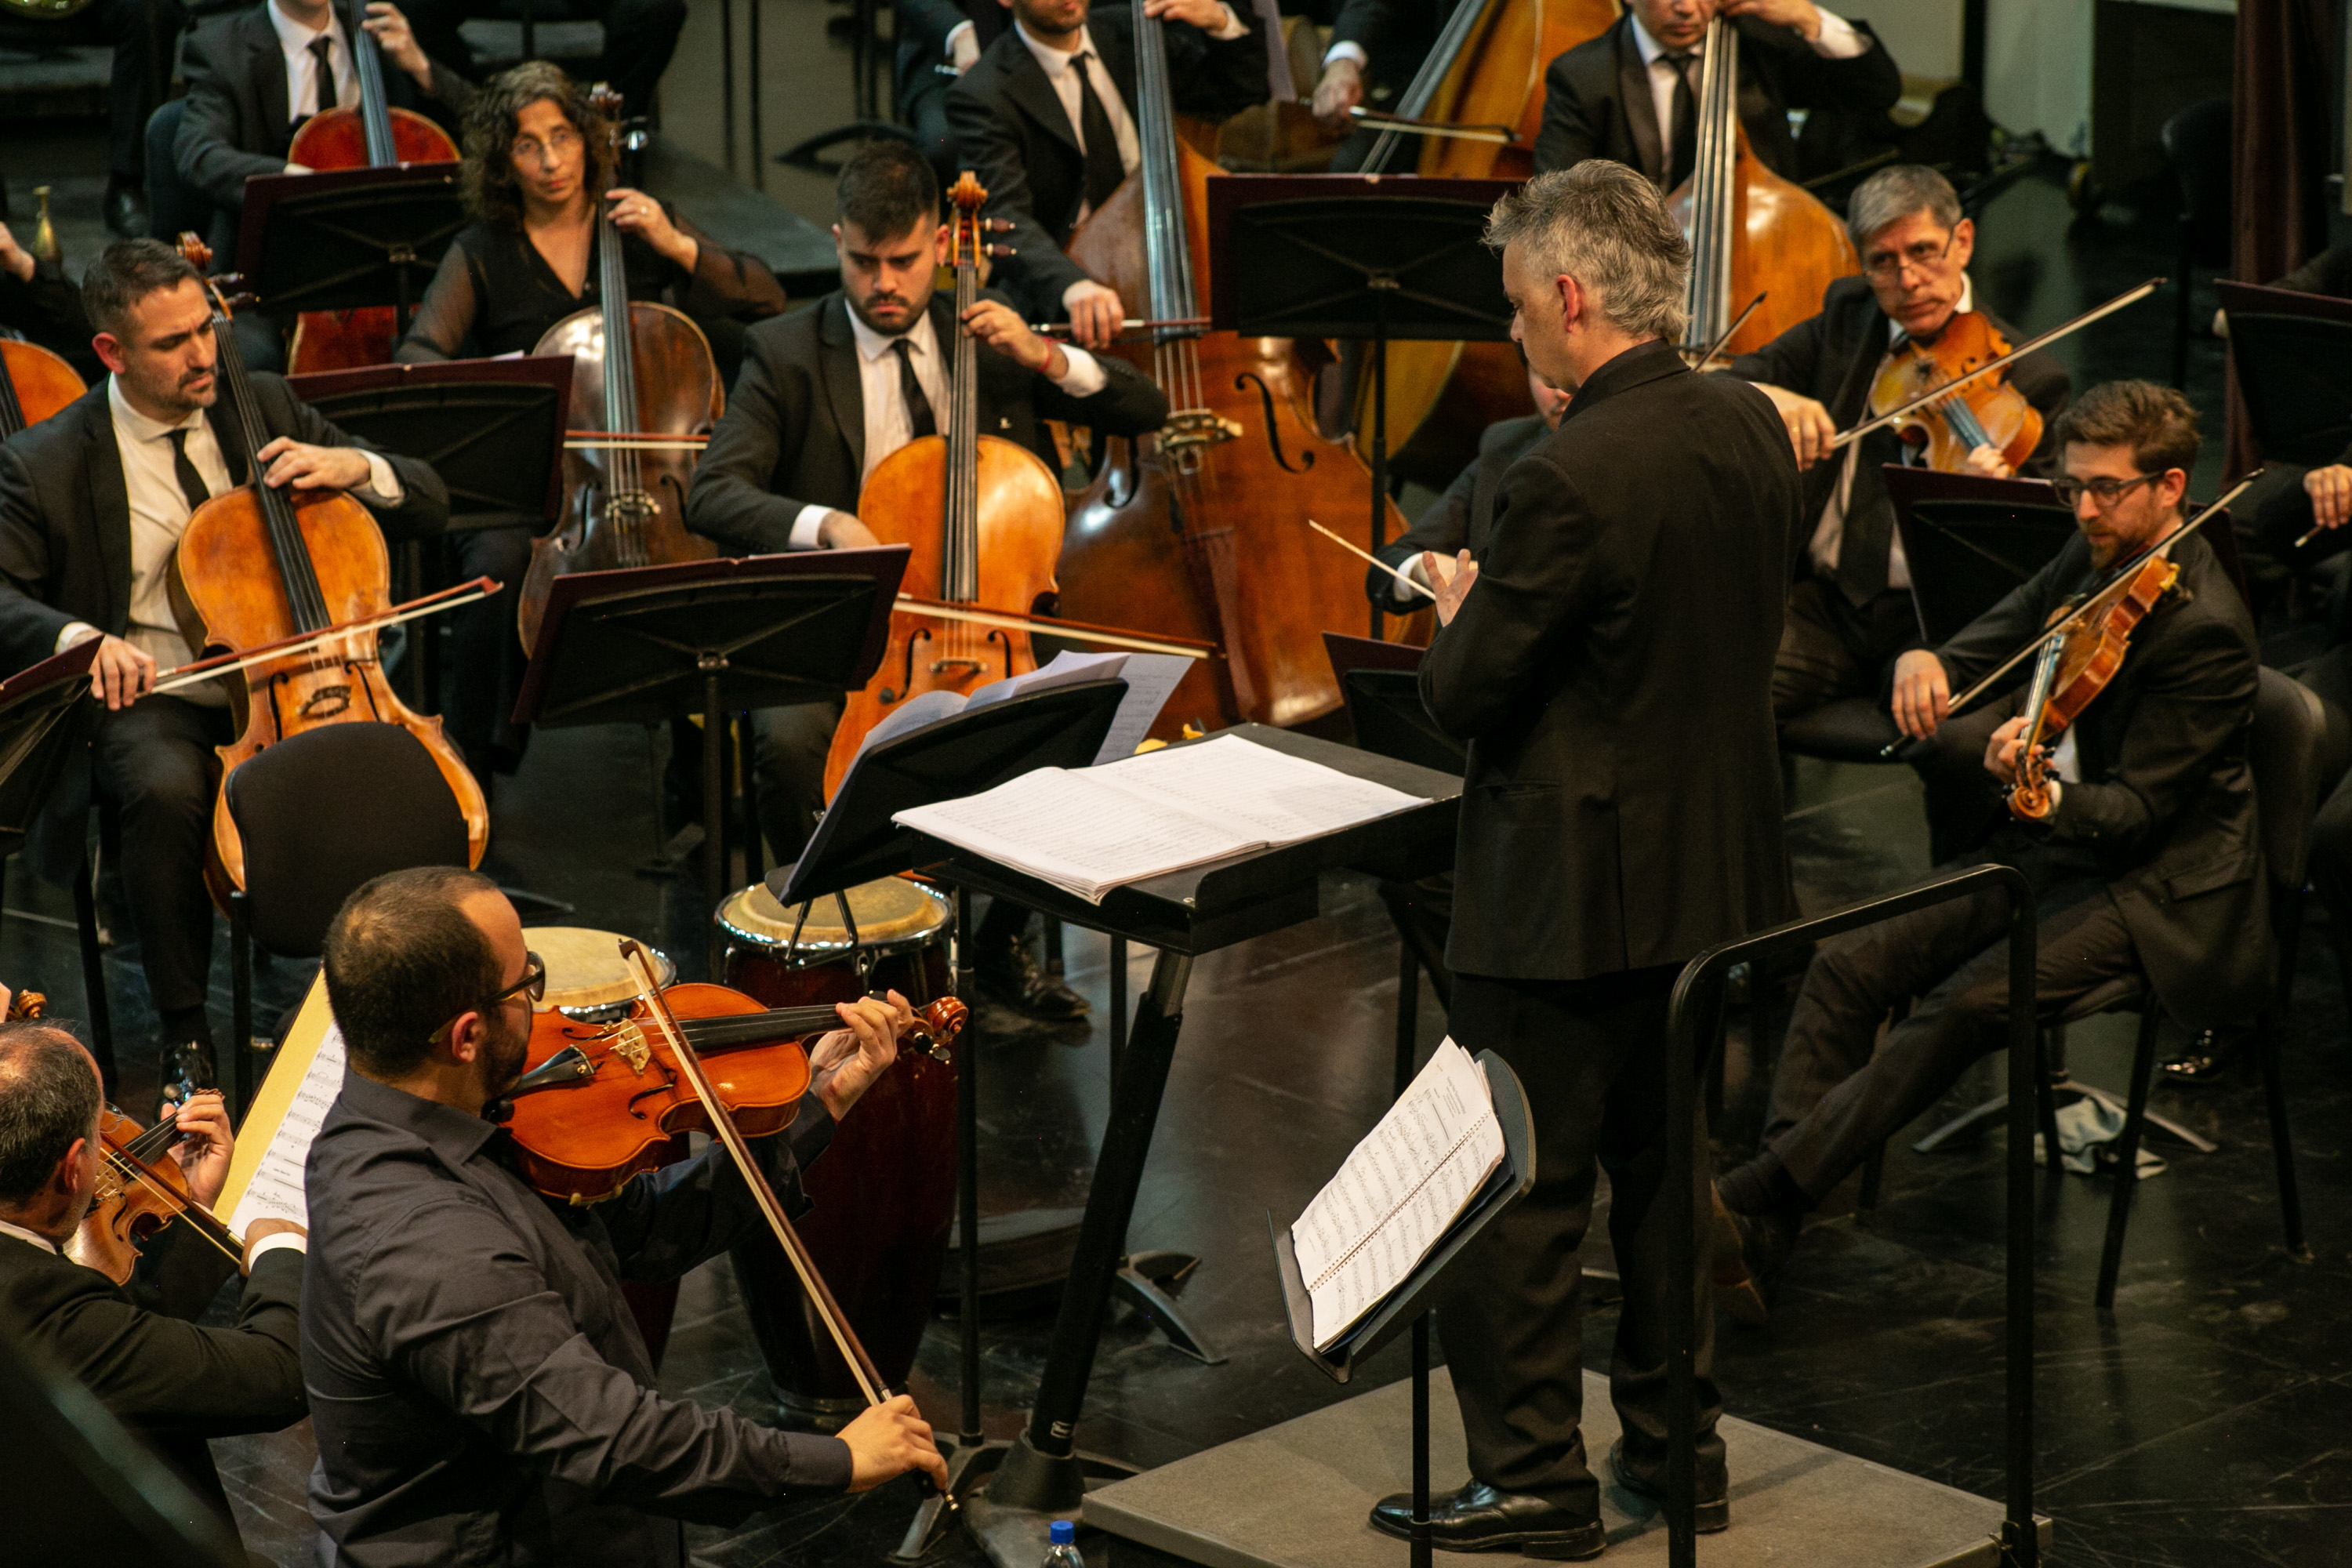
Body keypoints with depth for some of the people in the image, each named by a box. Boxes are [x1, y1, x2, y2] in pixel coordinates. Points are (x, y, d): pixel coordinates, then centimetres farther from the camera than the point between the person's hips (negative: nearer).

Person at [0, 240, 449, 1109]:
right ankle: (185, 1036, -18)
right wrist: (82, 637, -31)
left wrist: (356, 468, -11)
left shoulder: (264, 408, 9)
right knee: (168, 792, -37)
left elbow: (429, 505, 11)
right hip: (152, 700, -2)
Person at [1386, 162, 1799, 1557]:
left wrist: (1460, 609, 2)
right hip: (1722, 870, 8)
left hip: (1571, 894, -8)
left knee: (1520, 1192, 4)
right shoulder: (1753, 429, 1)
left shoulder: (1573, 478, -24)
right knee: (1675, 1167, 19)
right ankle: (1679, 1444, 27)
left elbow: (1466, 694, -19)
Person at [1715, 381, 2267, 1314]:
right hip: (2052, 854, 9)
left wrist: (2044, 796, -41)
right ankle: (1766, 1230, -18)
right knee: (1848, 969, -9)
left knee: (1963, 1006, -28)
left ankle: (1749, 1209, -29)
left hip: (2158, 896, -9)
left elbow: (2135, 810, -21)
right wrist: (1925, 665, -14)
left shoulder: (2200, 626, -19)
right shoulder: (2093, 563, 7)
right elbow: (1980, 658, 11)